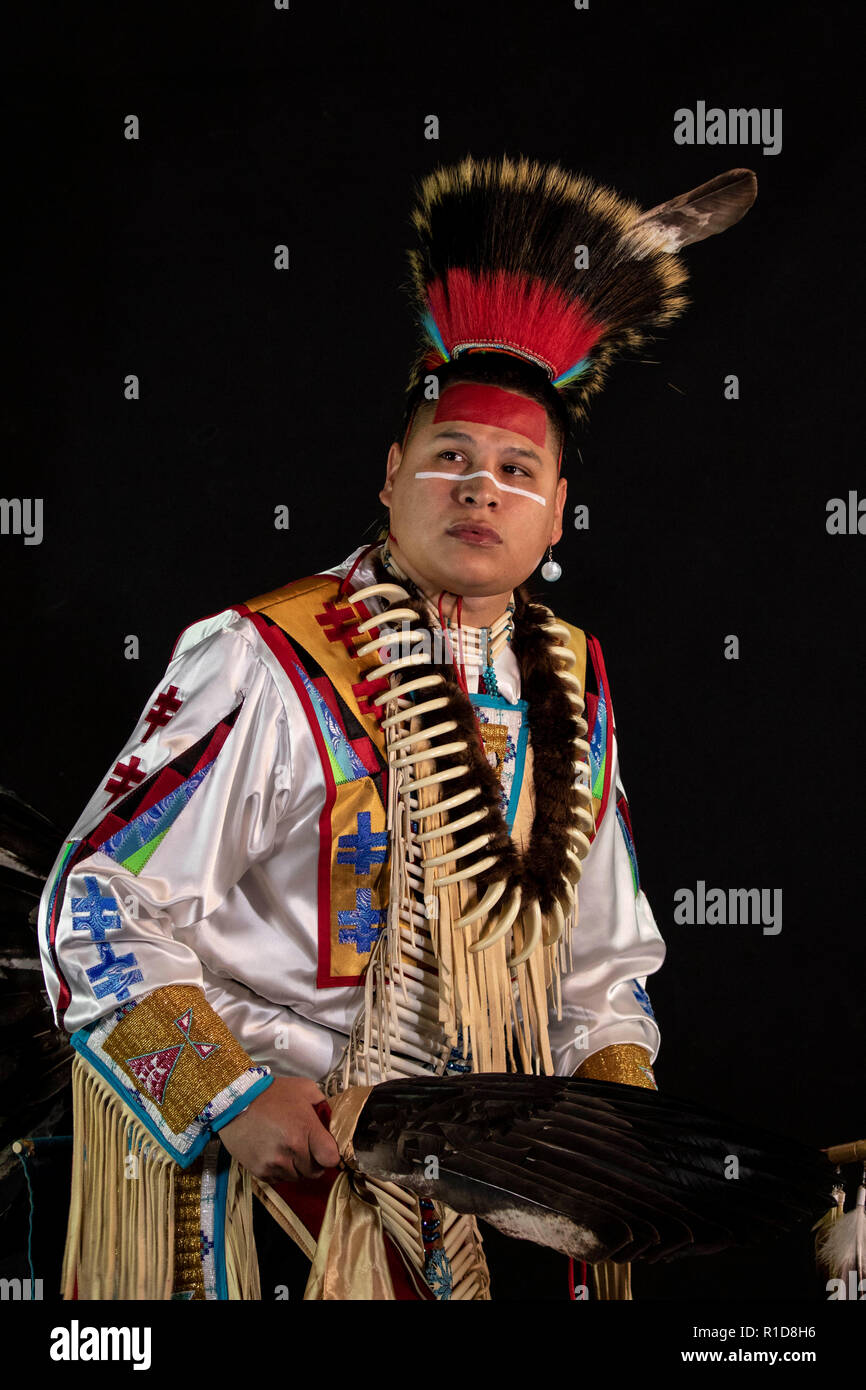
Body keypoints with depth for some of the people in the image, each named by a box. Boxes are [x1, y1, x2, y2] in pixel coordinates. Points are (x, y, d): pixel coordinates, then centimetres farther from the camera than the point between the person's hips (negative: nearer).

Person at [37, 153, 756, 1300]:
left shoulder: (571, 687, 8)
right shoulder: (267, 664, -12)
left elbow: (601, 951, 17)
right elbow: (102, 910, -10)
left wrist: (615, 1080, 1)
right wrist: (230, 1094, -18)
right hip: (275, 1140, -5)